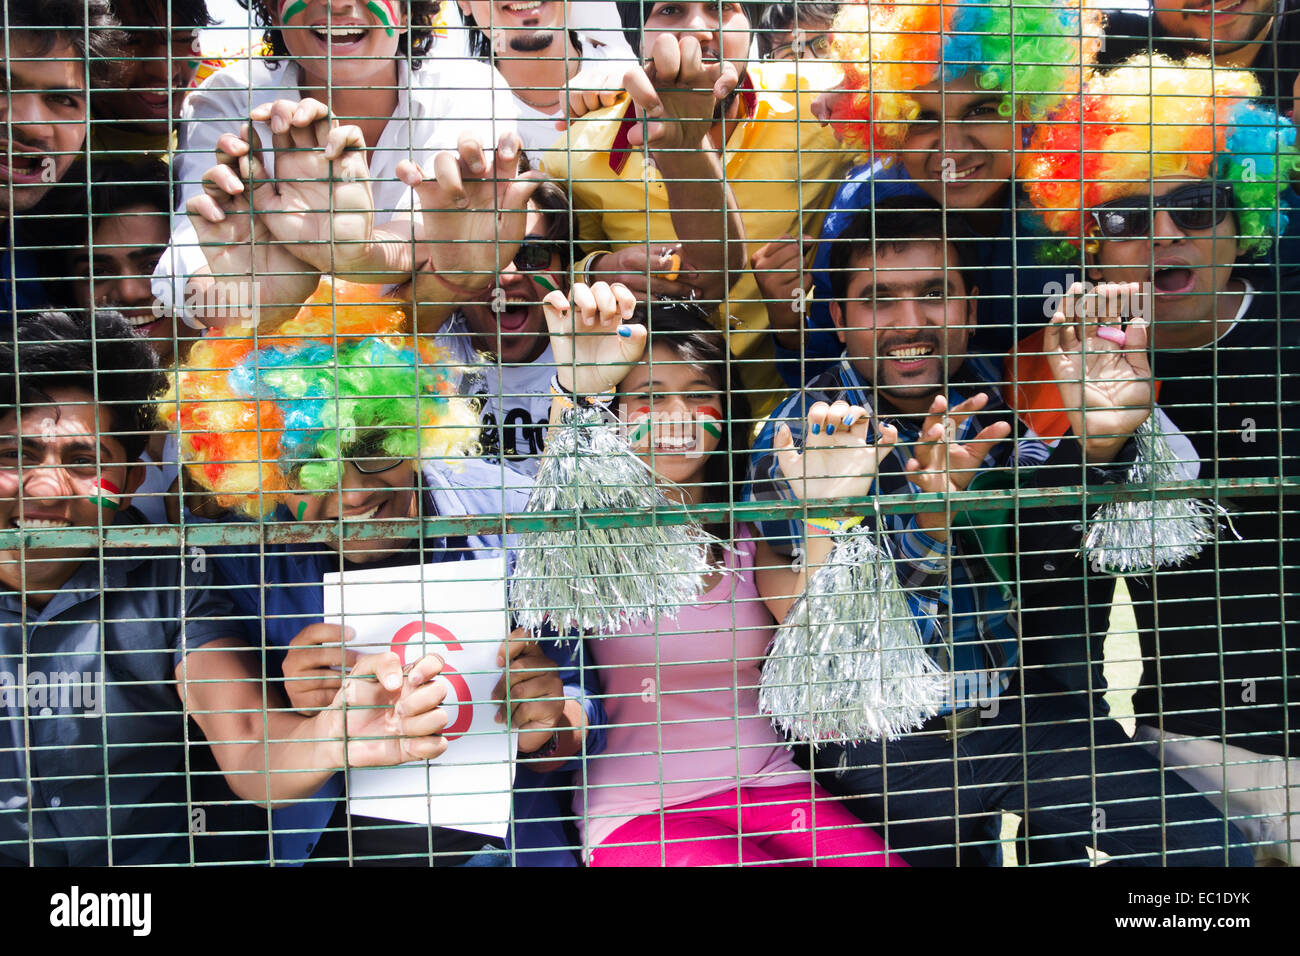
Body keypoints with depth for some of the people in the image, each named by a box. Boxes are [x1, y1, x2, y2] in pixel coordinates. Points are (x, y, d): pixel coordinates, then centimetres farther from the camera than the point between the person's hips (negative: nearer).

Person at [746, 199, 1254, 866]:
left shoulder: (1001, 401, 1)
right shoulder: (797, 433, -9)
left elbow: (1046, 550, -14)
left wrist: (1095, 440, -34)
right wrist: (930, 518, -34)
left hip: (1019, 709, 2)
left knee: (1210, 847, -8)